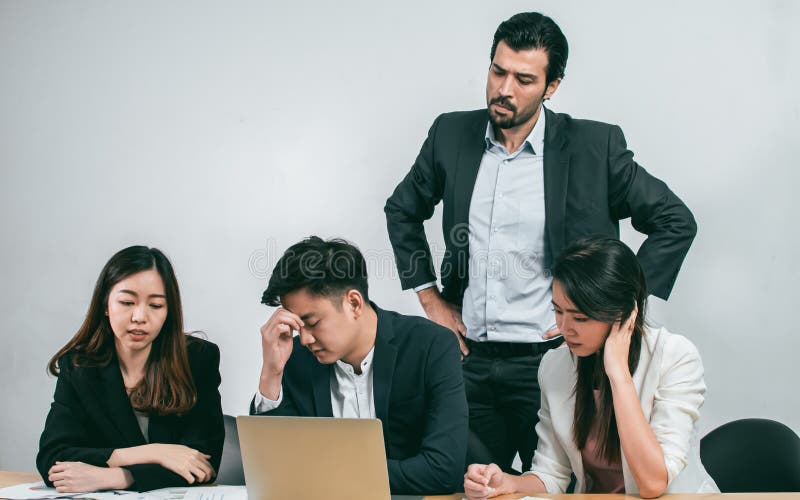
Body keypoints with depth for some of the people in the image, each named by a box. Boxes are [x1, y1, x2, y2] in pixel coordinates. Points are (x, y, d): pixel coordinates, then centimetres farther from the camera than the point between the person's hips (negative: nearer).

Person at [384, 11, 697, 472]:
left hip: (550, 363, -3)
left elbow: (675, 222, -1)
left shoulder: (594, 146, -7)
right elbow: (402, 210, 19)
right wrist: (429, 297, 11)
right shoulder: (452, 134, 3)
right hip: (470, 362, 3)